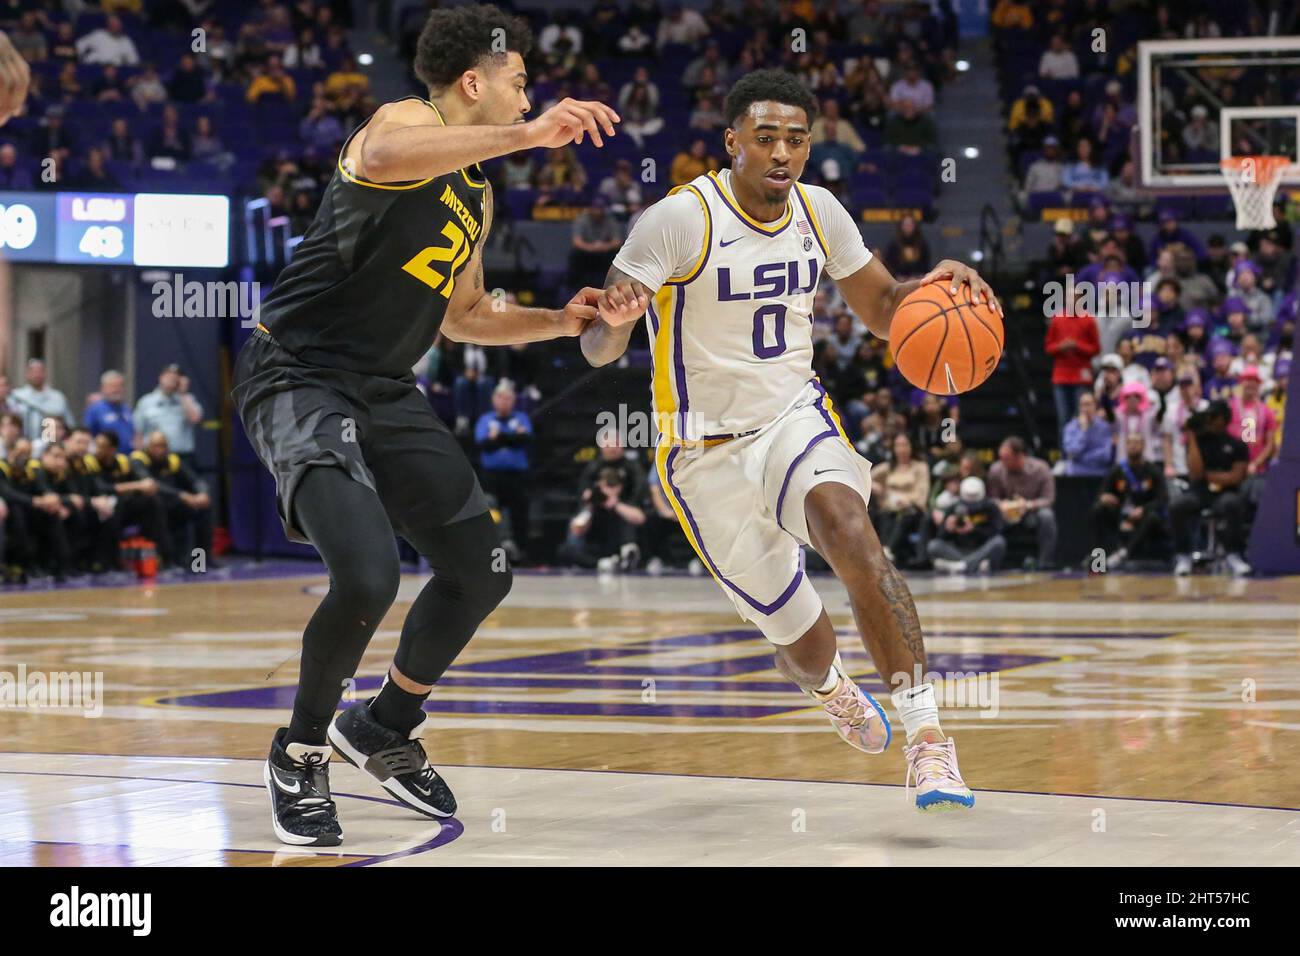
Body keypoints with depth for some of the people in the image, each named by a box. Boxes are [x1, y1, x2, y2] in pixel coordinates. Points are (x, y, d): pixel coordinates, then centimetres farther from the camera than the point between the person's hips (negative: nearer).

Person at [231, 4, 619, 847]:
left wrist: (560, 321, 14)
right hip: (298, 377, -9)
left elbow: (463, 314, 28)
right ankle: (301, 754, 0)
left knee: (482, 572, 11)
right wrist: (524, 135, -43)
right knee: (367, 577, -25)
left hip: (386, 391, 9)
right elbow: (380, 158, -40)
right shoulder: (405, 121, -12)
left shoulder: (478, 194, 15)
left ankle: (386, 729, 32)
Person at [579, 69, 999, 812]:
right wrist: (613, 316, -42)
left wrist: (933, 284, -10)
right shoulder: (679, 219, -17)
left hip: (795, 417, 2)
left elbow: (882, 309, 12)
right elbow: (597, 349, -18)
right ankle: (830, 686, 49)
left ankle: (927, 735, -34)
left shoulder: (819, 211, -1)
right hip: (709, 452, -2)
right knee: (799, 640, 8)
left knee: (848, 528, -32)